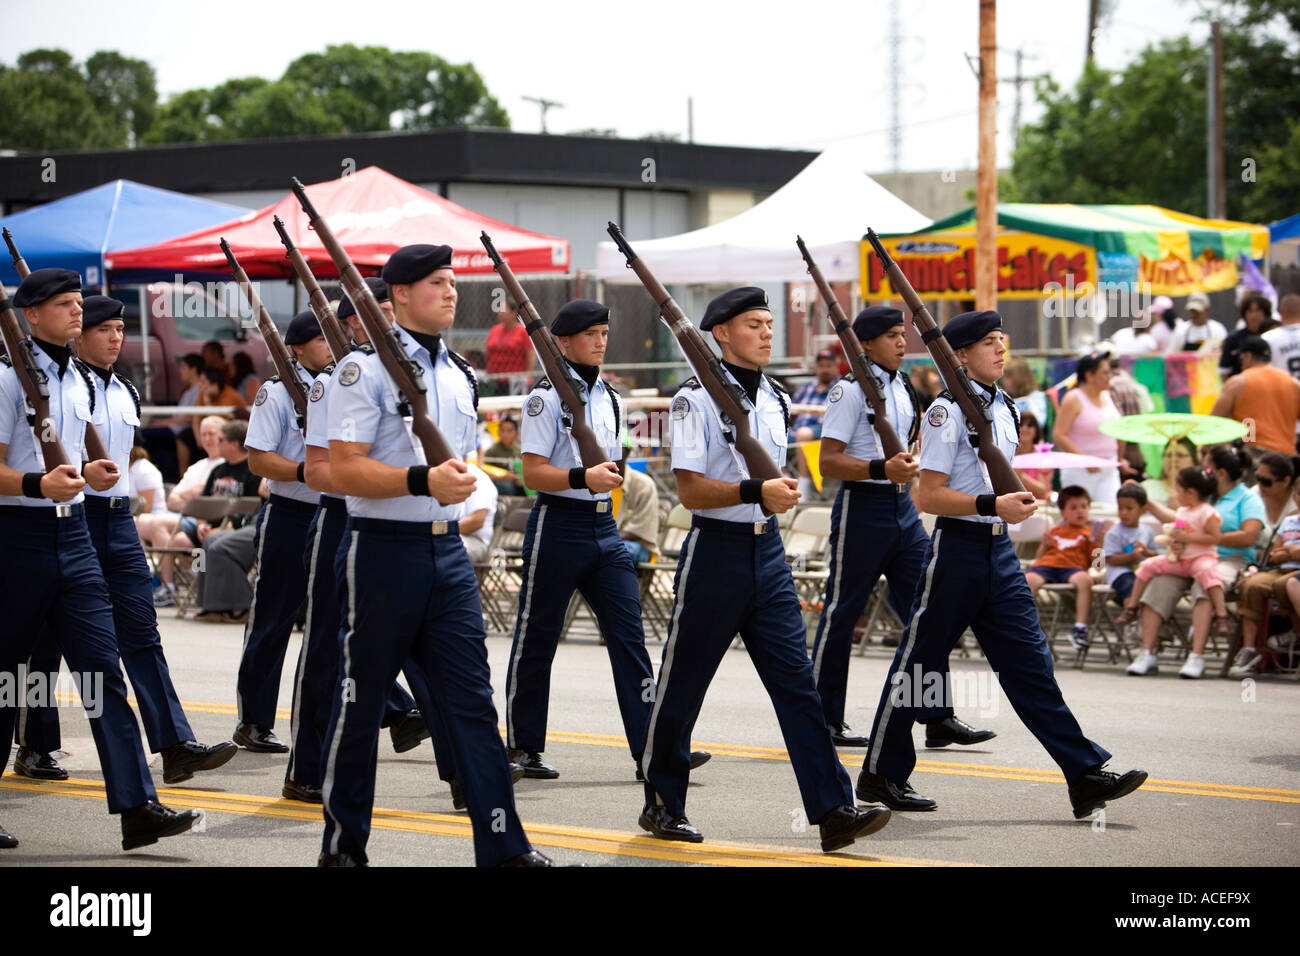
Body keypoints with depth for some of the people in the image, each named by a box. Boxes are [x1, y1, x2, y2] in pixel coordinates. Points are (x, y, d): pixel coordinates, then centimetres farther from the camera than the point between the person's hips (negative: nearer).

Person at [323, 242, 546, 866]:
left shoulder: (459, 373, 15)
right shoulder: (367, 366, -8)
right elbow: (344, 470, -15)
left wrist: (462, 487, 15)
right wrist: (423, 480, -24)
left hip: (447, 551, 6)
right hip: (383, 550, -6)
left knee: (472, 699, 1)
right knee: (361, 699, 4)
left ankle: (504, 846, -2)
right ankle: (342, 845, 16)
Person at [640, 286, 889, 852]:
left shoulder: (776, 400, 13)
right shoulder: (697, 399, -9)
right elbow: (689, 489, -16)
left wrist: (782, 494, 13)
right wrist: (756, 492, -24)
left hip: (767, 550, 6)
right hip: (715, 550, -6)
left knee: (796, 679, -3)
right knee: (682, 684, 4)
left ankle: (832, 810, -9)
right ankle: (662, 805, 19)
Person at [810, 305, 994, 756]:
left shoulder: (903, 388, 14)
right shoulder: (850, 389, -10)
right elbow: (829, 461, -16)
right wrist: (883, 469, -26)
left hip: (902, 505, 7)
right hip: (863, 505, -7)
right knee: (841, 614, 1)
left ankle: (938, 718, 2)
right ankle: (823, 720, 9)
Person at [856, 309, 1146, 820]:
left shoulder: (1003, 407, 13)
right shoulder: (947, 411, -11)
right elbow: (929, 495, -16)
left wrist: (1017, 500, 14)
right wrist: (993, 505, -21)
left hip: (998, 548, 7)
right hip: (958, 546, -7)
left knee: (1028, 660, 3)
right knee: (918, 662, 3)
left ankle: (1086, 774, -2)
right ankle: (881, 774, 15)